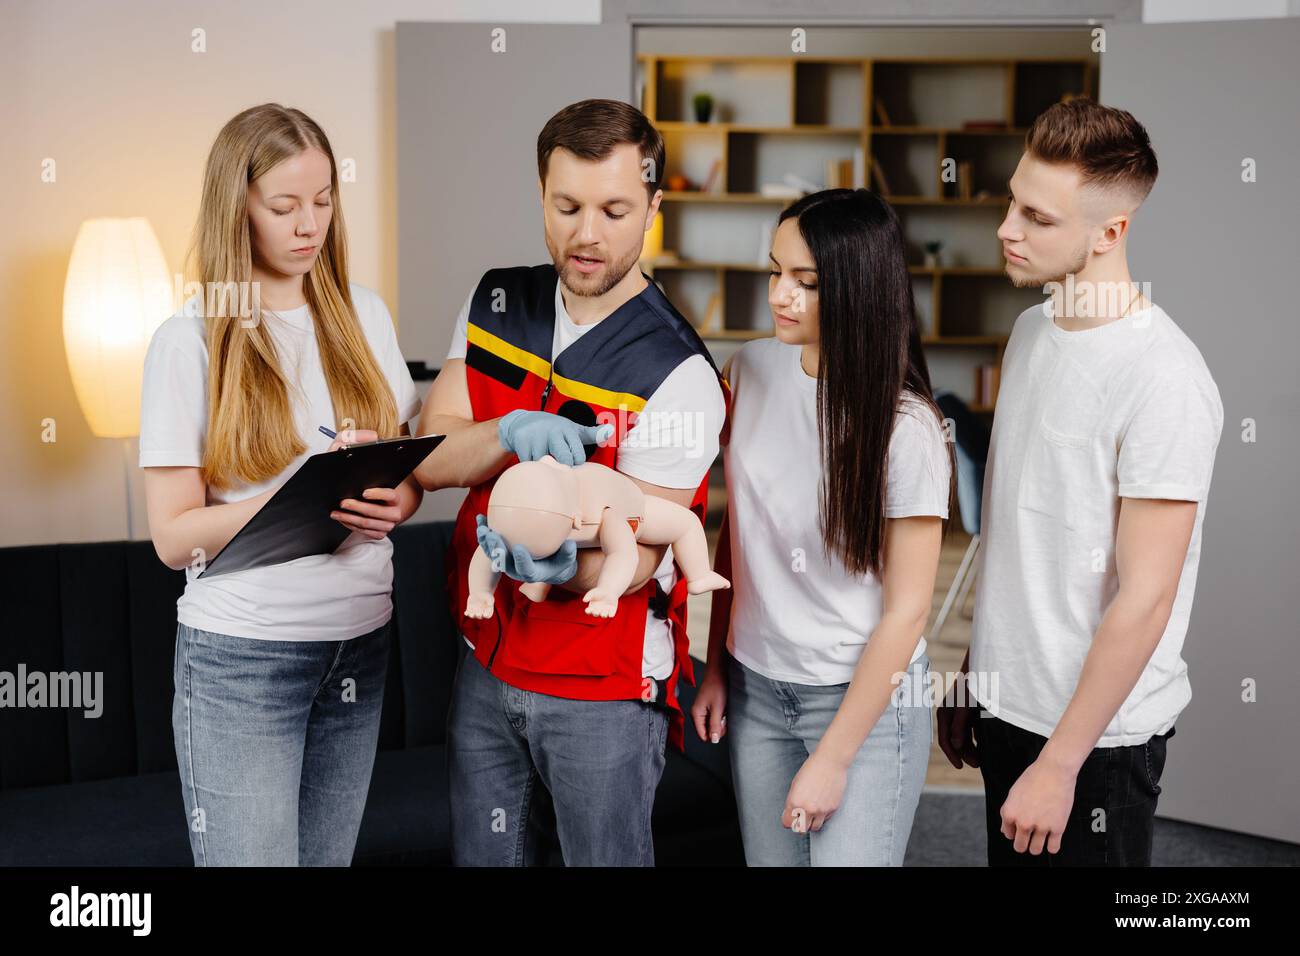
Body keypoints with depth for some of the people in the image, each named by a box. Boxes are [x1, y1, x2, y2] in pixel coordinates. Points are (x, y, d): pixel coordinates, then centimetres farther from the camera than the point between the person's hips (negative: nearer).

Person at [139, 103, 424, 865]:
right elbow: (174, 535, -10)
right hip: (242, 657, -4)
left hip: (361, 640, 4)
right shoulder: (190, 341, -7)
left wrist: (397, 500, -9)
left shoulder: (365, 315, 6)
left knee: (330, 856, 11)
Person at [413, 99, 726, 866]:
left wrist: (561, 564, -41)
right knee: (481, 853, 18)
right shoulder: (495, 303, 0)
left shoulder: (679, 375, -19)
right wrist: (511, 432, -26)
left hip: (602, 689, -5)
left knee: (604, 857, 9)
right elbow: (429, 458, -6)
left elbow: (631, 561, -19)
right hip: (487, 661, 5)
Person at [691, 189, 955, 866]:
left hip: (865, 697, -5)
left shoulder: (905, 427, -18)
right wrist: (717, 666, 10)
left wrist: (832, 758, -13)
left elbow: (905, 612, -14)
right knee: (769, 860, 14)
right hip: (755, 688, 5)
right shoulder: (752, 371, -3)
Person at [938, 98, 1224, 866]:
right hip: (1009, 702, 7)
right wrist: (973, 674, 14)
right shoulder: (1034, 329, 4)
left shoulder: (1162, 379, -20)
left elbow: (1145, 598, -20)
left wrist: (1060, 763, -18)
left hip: (1098, 732, -7)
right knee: (1011, 858, 18)